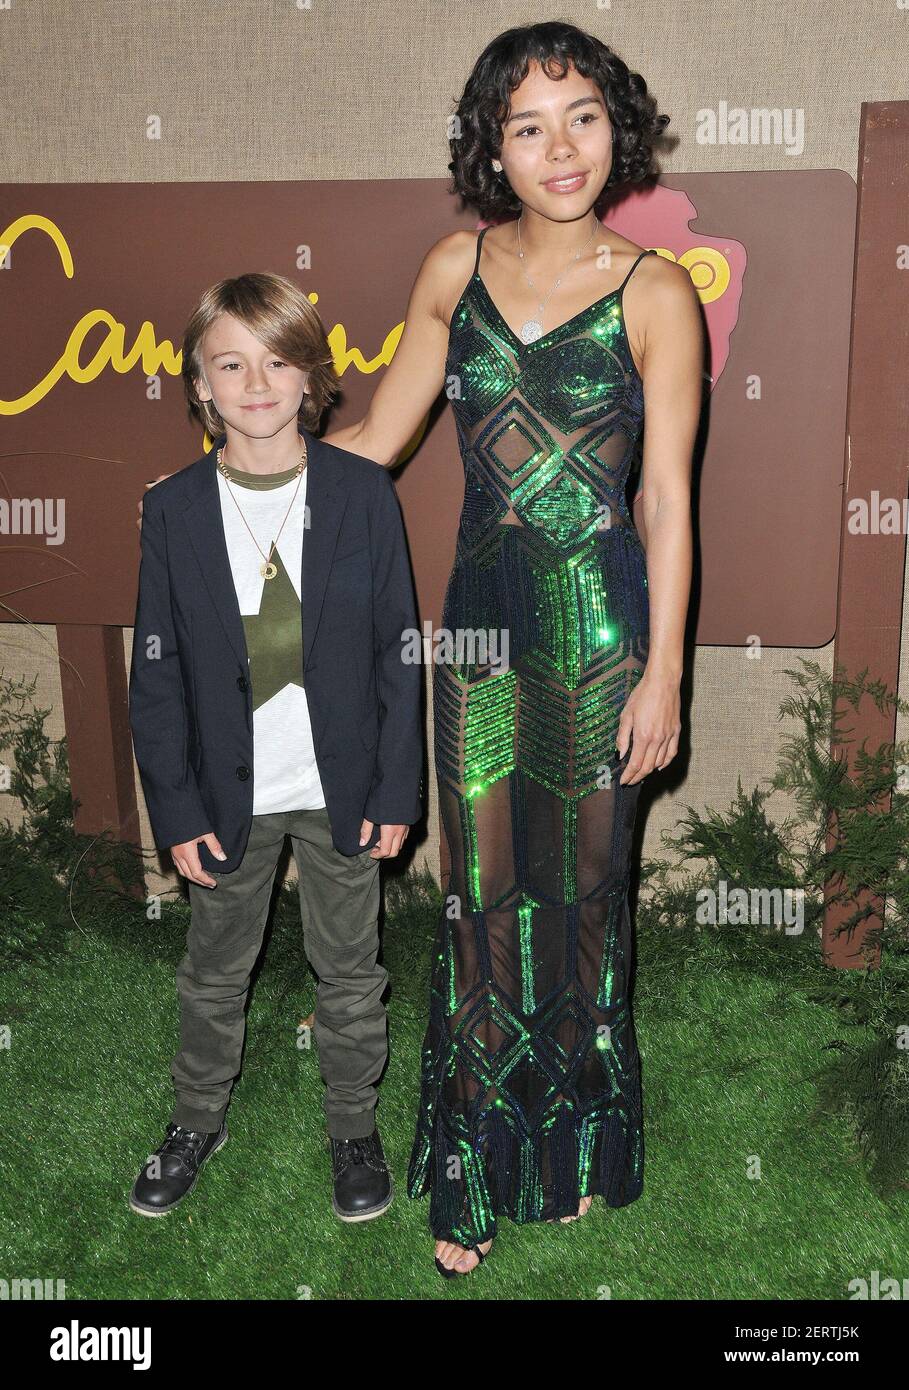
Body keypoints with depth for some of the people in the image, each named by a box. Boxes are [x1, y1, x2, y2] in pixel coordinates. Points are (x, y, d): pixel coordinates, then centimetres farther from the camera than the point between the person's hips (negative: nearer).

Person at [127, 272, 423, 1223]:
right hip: (229, 793, 1)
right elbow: (157, 674, -3)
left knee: (349, 970, 15)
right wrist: (176, 812, -5)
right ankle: (198, 1119, 41)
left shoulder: (364, 493, -8)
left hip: (341, 789, -1)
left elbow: (397, 651, -5)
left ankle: (353, 1127, 37)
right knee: (214, 972, 18)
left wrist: (395, 790, -6)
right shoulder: (173, 511, -6)